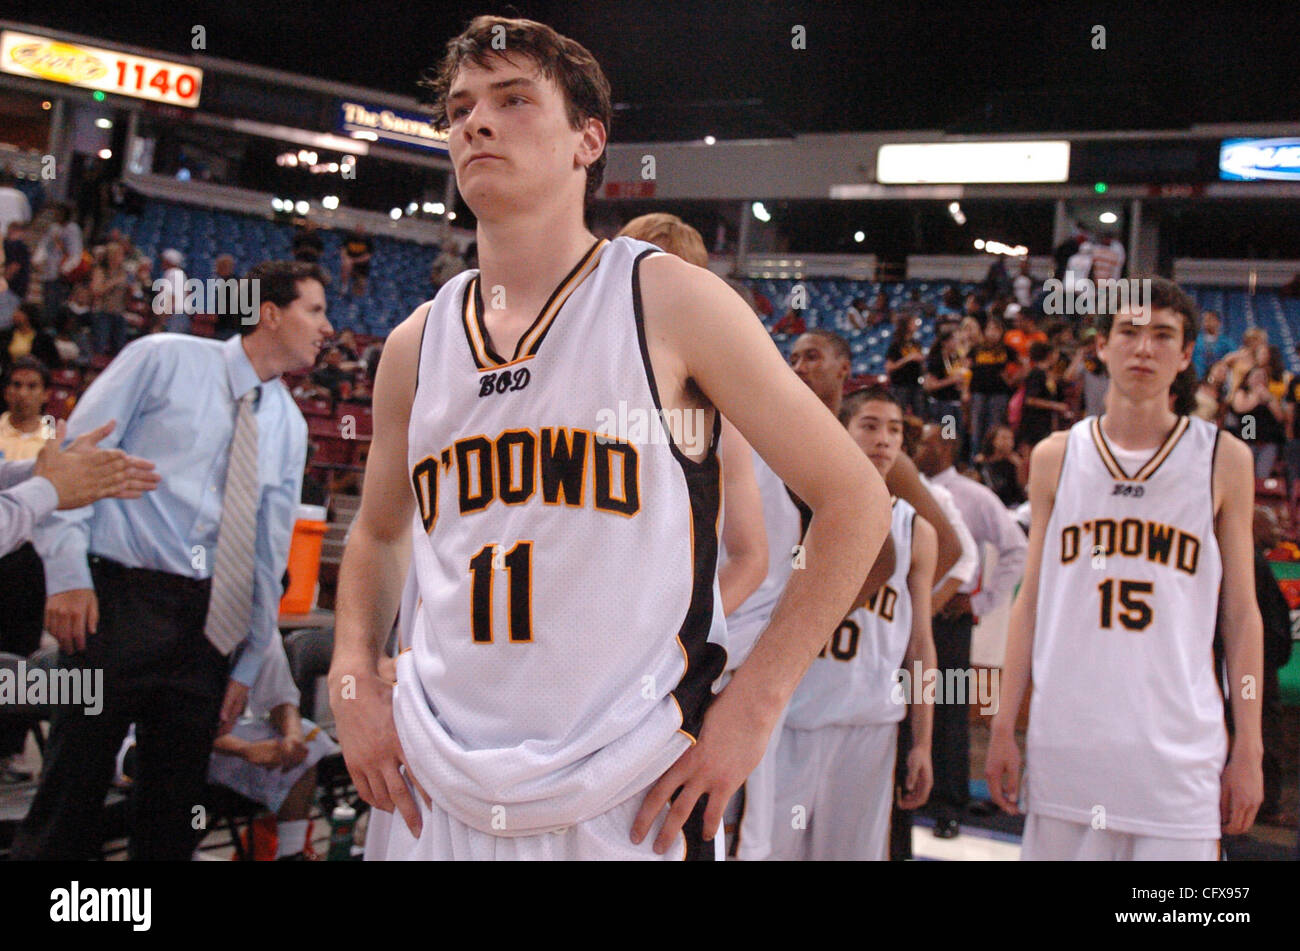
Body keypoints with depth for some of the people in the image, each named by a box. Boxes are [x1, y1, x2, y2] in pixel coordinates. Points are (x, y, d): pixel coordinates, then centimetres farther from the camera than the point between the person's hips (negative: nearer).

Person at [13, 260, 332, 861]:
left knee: (173, 814, 9)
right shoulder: (164, 360, 0)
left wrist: (247, 667, 12)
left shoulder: (289, 428, 14)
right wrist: (68, 572, -13)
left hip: (209, 623, 5)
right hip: (118, 602, -5)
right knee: (70, 797, -3)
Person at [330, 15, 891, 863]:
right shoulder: (416, 346, 6)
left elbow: (856, 501, -5)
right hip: (433, 794, 4)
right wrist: (353, 680, 5)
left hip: (628, 802, -4)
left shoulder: (669, 301, -6)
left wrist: (751, 707, -10)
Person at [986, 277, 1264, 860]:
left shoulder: (1224, 460, 4)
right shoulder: (1055, 457, 7)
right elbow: (1030, 600, 9)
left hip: (1178, 748, -1)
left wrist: (1248, 749, 1)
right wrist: (1004, 727, 5)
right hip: (1065, 741, 2)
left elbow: (1242, 615, 5)